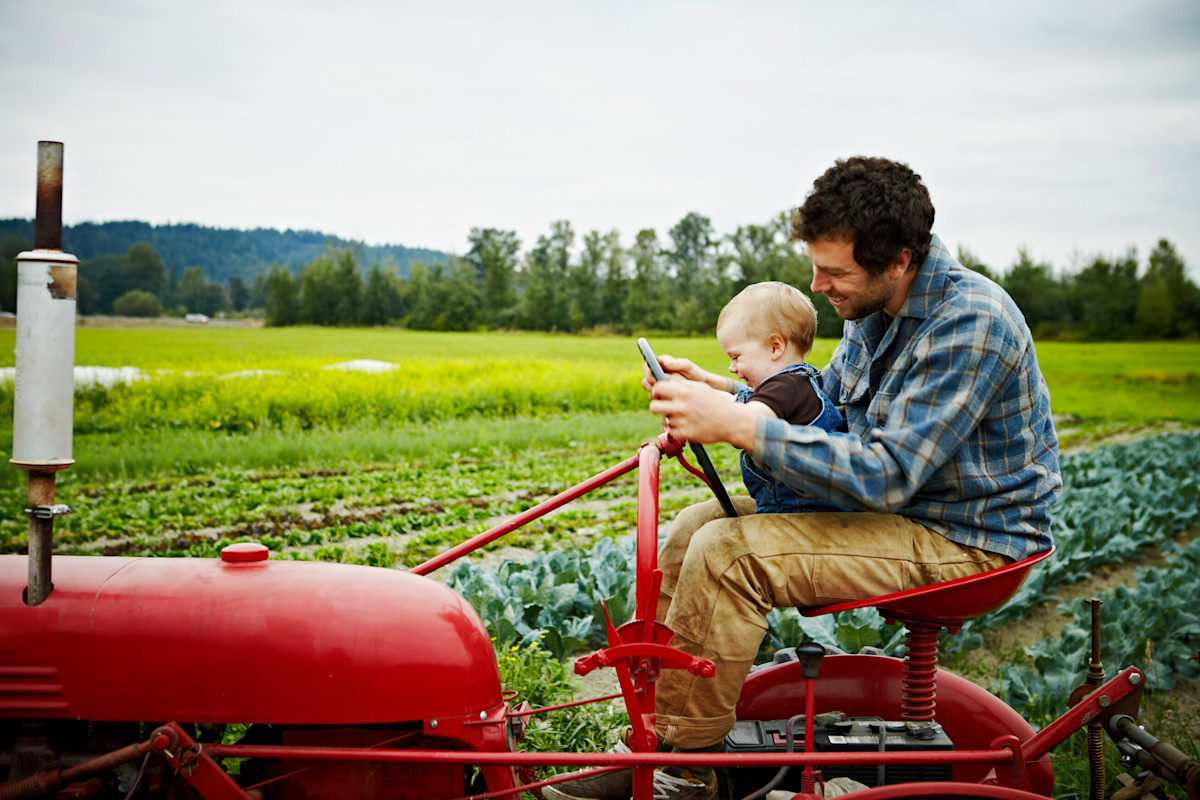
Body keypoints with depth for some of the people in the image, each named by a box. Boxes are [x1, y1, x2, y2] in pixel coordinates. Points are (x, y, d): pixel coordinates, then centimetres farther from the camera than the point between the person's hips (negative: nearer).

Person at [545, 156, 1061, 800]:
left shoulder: (969, 324, -25)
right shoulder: (875, 309, 3)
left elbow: (887, 475, -30)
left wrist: (738, 425, -33)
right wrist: (706, 392, -1)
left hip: (965, 542, -9)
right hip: (900, 505, 10)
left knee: (728, 552, -23)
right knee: (694, 526, 2)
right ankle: (654, 727, 5)